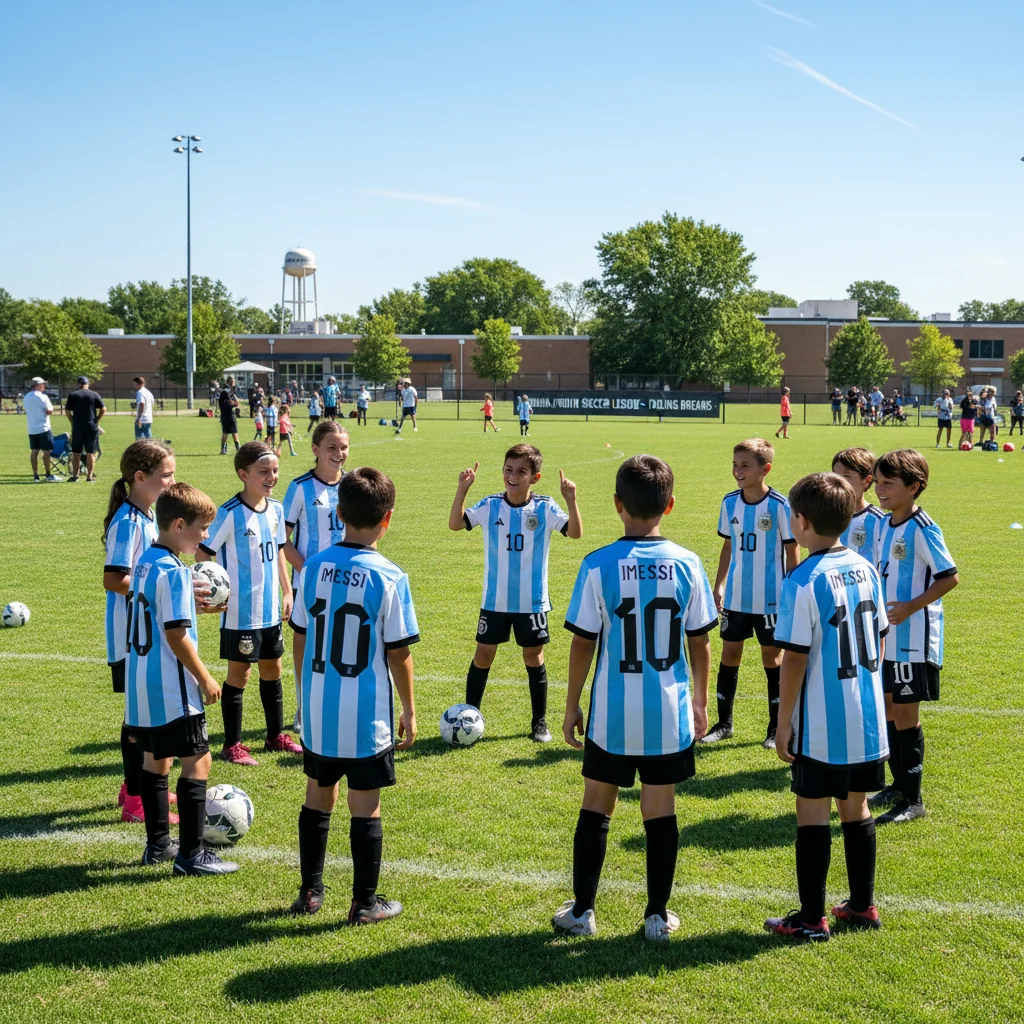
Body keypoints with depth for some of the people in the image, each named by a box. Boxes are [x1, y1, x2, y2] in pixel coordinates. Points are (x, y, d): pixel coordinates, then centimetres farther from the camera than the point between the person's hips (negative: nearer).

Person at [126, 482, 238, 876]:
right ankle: (191, 854, -1)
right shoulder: (173, 571, -19)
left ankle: (158, 844, 27)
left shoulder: (145, 560, 8)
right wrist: (205, 679, -13)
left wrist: (192, 603, 17)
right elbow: (176, 636, -20)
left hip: (141, 684, 10)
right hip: (170, 688, -10)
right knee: (197, 761, -3)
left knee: (155, 758, 18)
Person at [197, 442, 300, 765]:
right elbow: (202, 554, -15)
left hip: (271, 610, 6)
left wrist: (287, 591, 16)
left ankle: (276, 735, 32)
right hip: (240, 613, -6)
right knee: (238, 674, 3)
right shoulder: (229, 514, -16)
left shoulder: (276, 510, 4)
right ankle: (232, 745, 15)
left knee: (272, 670, 17)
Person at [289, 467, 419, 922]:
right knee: (365, 805, 5)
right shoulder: (389, 577, -14)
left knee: (317, 797, 17)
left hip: (317, 710, 4)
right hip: (367, 716, -4)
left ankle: (310, 891, 26)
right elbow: (398, 653, -10)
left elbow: (301, 637, 7)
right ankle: (365, 902, 14)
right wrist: (409, 710, 2)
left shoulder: (315, 566, -1)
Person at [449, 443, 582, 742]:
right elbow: (456, 524, -13)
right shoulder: (490, 506, -5)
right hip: (494, 600, 1)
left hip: (533, 600, -1)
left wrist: (571, 501, -33)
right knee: (483, 655, 6)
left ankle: (539, 722, 22)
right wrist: (462, 489, -25)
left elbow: (575, 533, -18)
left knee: (534, 657, 8)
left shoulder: (545, 508, -8)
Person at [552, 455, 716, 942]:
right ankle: (658, 915, 19)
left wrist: (572, 706, 6)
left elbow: (583, 642, -6)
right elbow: (699, 642, 3)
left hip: (611, 717, -1)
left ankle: (582, 910, 20)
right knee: (660, 811, 11)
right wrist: (699, 701, 16)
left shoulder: (598, 565, -10)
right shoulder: (687, 565, -4)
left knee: (596, 807, 12)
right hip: (669, 717, 1)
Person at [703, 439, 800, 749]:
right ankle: (724, 724, 19)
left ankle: (776, 727, 18)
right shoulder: (730, 502, 1)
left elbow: (792, 553, -7)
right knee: (729, 655, 8)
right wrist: (719, 586, 11)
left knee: (772, 657, 6)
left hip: (770, 599, -4)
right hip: (735, 597, 4)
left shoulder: (779, 506, -13)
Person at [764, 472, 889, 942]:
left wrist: (784, 722, -9)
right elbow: (880, 641, 12)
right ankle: (862, 905, 28)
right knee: (855, 807, 18)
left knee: (813, 812, 3)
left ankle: (811, 918, 10)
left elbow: (795, 660, -16)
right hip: (868, 719, 7)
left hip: (821, 726, -7)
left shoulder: (803, 582, -17)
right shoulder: (866, 570, 4)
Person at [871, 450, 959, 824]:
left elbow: (950, 577, -18)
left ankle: (913, 800, 7)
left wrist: (911, 607, -23)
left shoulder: (922, 529, -17)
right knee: (888, 709, 14)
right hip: (887, 636, 8)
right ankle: (898, 785, 28)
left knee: (905, 713, -3)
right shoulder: (887, 525, 8)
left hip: (913, 639, -8)